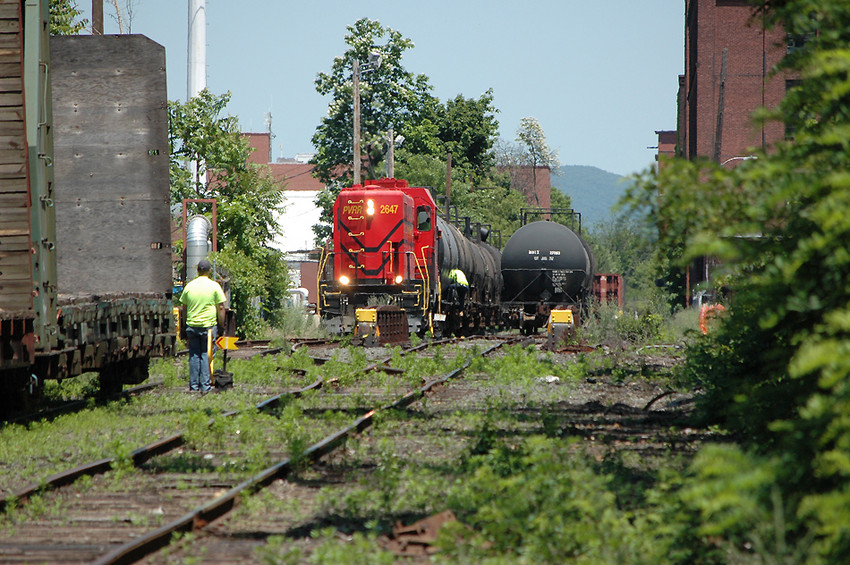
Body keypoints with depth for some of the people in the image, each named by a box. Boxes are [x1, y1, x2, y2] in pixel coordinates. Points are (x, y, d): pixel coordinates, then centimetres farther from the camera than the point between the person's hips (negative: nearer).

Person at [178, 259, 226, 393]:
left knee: (194, 355, 8)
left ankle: (194, 386, 9)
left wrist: (185, 327, 19)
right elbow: (220, 308, -3)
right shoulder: (214, 286, -3)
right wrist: (222, 325, 6)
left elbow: (184, 308, 11)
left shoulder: (189, 287, 6)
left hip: (192, 325, 2)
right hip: (208, 325, -2)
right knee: (206, 355, 1)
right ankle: (205, 386, -3)